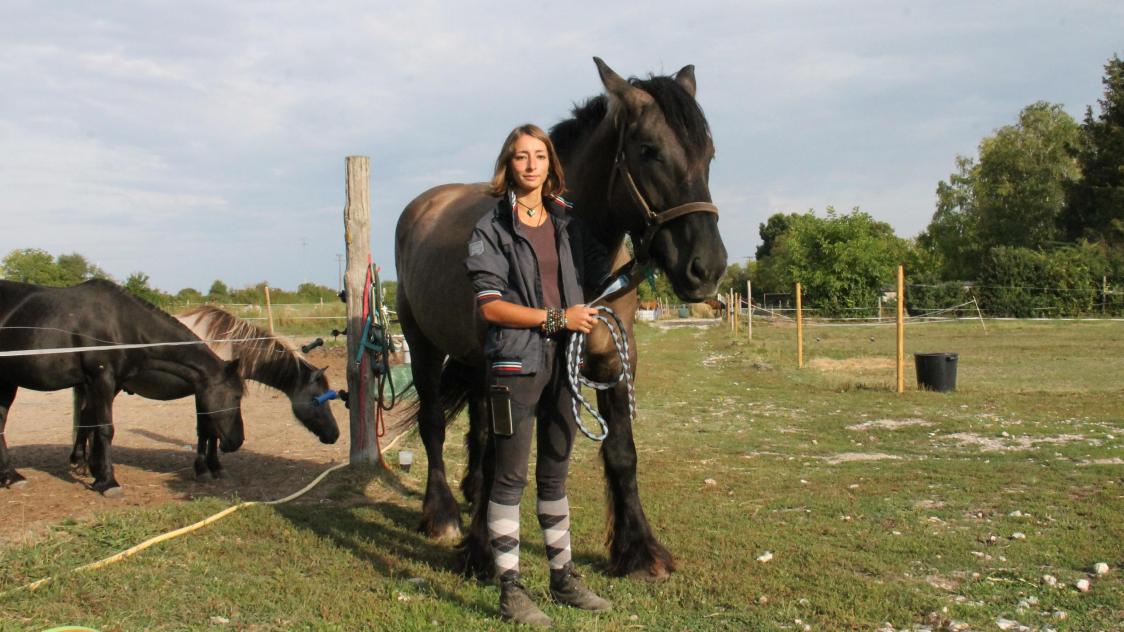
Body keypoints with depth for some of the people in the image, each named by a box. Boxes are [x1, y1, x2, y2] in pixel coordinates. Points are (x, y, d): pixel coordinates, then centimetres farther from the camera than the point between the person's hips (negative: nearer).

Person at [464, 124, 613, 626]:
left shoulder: (570, 223, 9)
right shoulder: (492, 229, -5)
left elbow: (599, 278, 18)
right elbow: (489, 305, -12)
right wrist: (556, 318, -15)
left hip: (564, 360, 5)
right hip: (516, 363, -5)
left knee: (556, 473, 15)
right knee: (511, 476, 0)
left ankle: (563, 577, 27)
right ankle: (511, 591, 7)